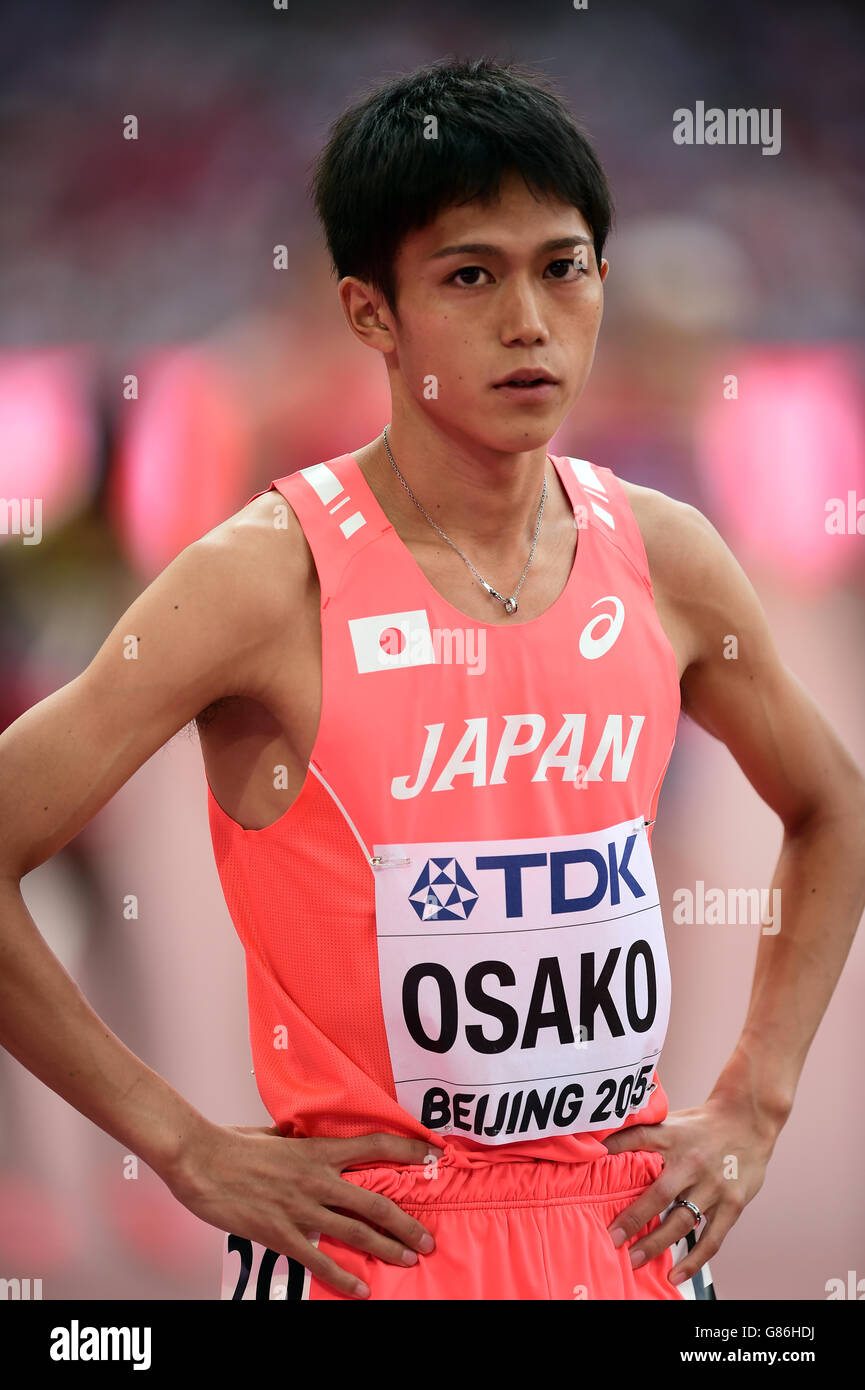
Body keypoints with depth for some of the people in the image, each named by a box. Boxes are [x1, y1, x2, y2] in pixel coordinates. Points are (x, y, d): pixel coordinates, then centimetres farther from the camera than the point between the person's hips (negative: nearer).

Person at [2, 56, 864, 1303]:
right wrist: (188, 1150, -13)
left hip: (631, 1235, 4)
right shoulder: (267, 579, -13)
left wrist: (753, 1106, 10)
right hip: (375, 1244, -4)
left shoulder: (664, 559, 1)